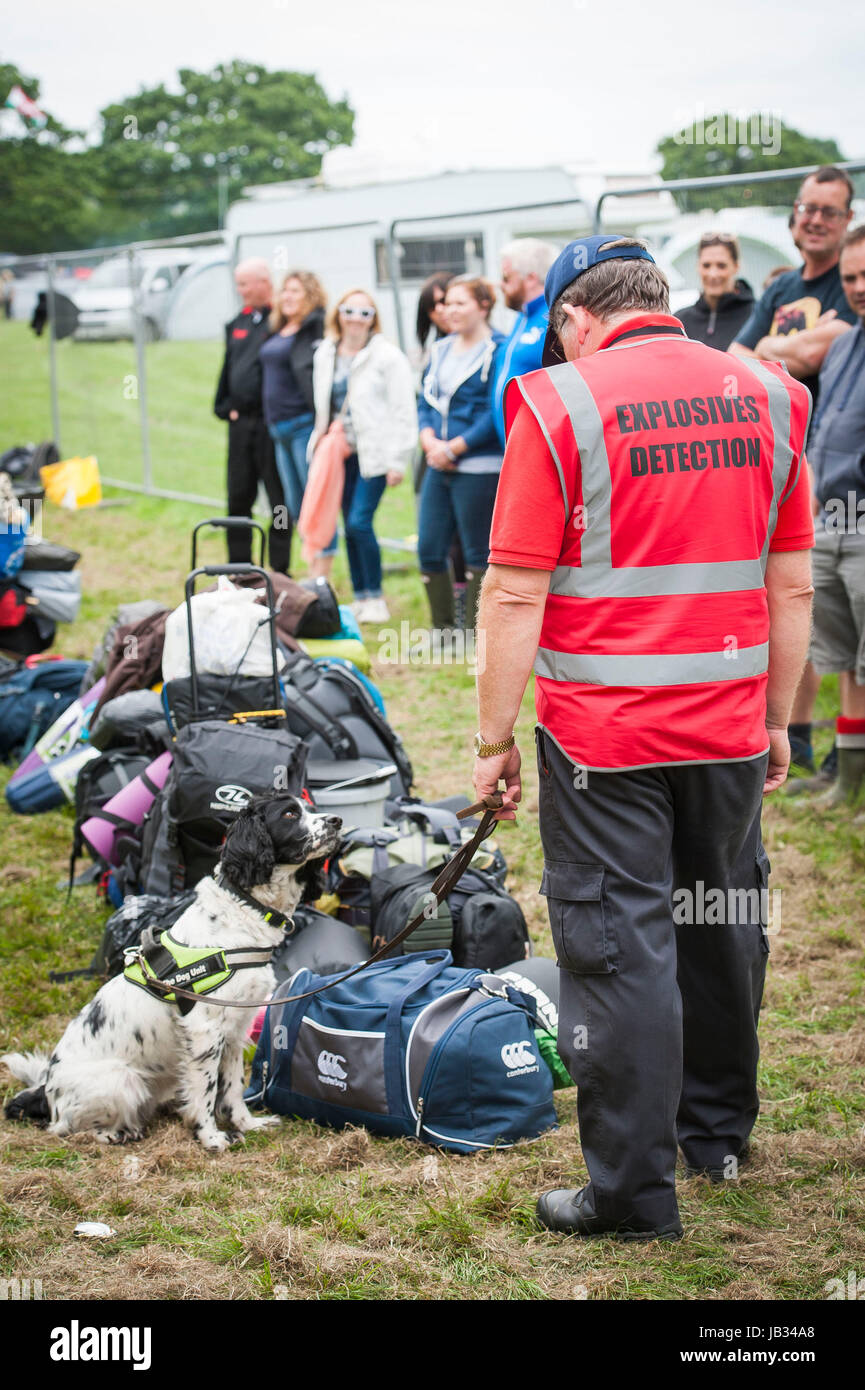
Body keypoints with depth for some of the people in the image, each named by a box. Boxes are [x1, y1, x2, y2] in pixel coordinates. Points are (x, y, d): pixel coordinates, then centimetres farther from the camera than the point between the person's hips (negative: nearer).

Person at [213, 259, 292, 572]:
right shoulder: (237, 324, 15)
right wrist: (224, 407, 14)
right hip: (240, 423, 7)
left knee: (279, 499, 1)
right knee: (238, 499, 10)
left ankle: (279, 570, 7)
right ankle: (238, 569, 19)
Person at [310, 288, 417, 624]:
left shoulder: (387, 356, -7)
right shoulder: (324, 355, 10)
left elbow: (403, 411, -8)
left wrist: (397, 461, -11)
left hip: (374, 453, -6)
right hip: (341, 452, 6)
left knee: (360, 522, -14)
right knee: (351, 526, 7)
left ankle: (376, 599, -1)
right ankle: (360, 597, 16)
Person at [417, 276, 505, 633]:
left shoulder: (497, 350, -9)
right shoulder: (441, 350, 15)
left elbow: (497, 412, -15)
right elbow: (425, 403, 16)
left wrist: (453, 448, -15)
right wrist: (429, 441, -4)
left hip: (479, 467, -7)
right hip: (438, 468, 8)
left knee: (478, 553, 1)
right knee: (429, 549, 8)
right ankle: (443, 627, 20)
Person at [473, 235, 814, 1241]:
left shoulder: (558, 404, -9)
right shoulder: (768, 397, 4)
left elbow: (515, 595, -11)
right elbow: (792, 585, 7)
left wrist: (494, 738, -4)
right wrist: (778, 721, 16)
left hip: (602, 733, -5)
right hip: (730, 731, 5)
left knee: (620, 946, 3)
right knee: (723, 924, 20)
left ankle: (633, 1193, 8)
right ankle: (718, 1130, 37)